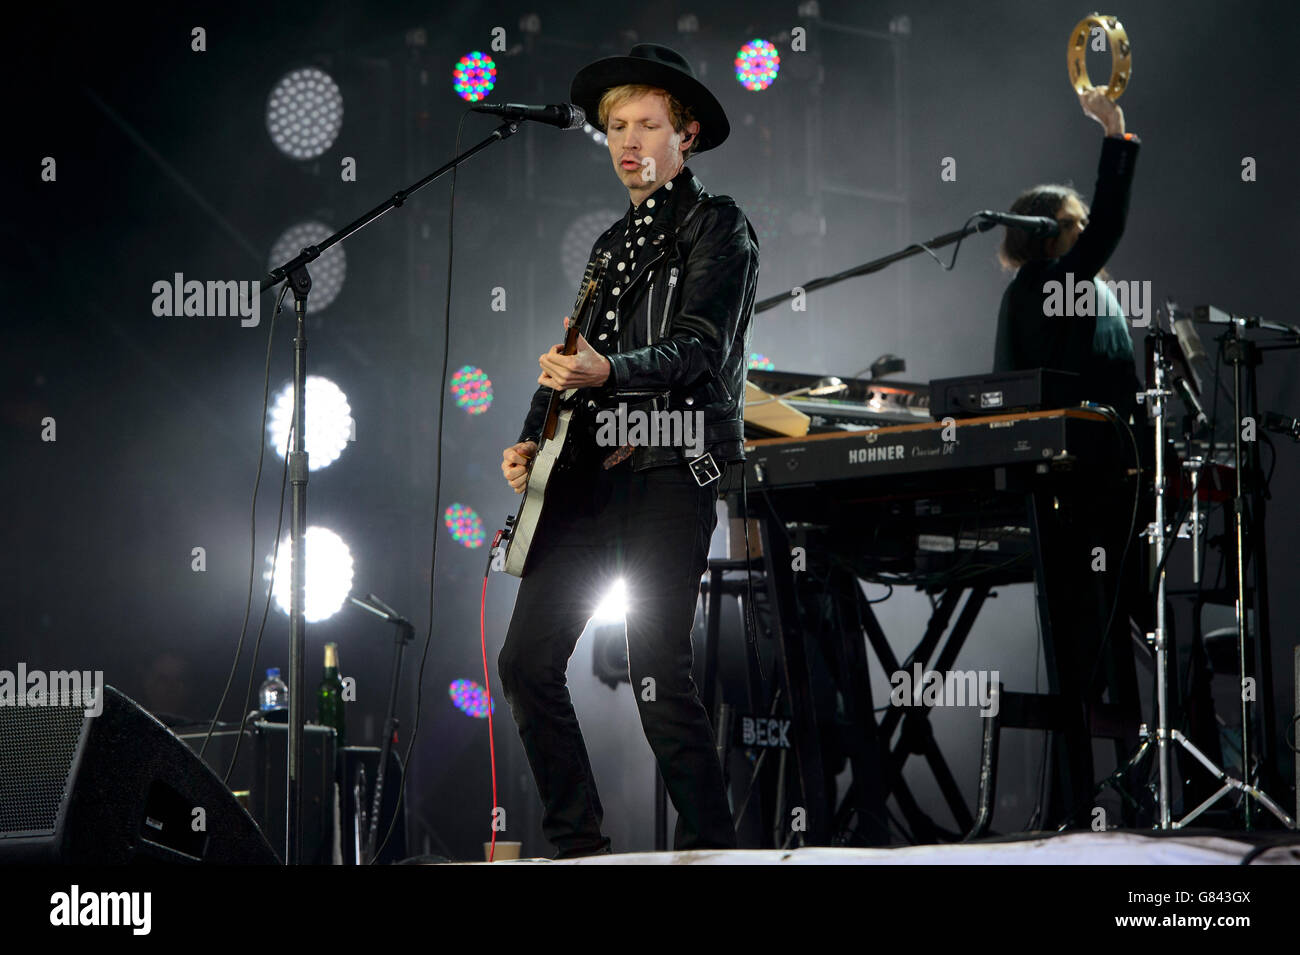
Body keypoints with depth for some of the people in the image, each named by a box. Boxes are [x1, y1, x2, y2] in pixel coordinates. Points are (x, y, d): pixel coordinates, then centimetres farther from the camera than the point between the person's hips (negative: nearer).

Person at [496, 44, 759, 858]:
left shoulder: (716, 227, 0)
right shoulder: (612, 243, 22)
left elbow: (700, 348, -14)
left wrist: (606, 372, -30)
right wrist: (534, 441, 9)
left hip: (674, 470, -7)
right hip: (593, 472, 7)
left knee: (656, 669, -14)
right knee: (528, 661, 0)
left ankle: (710, 845, -3)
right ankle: (578, 845, 10)